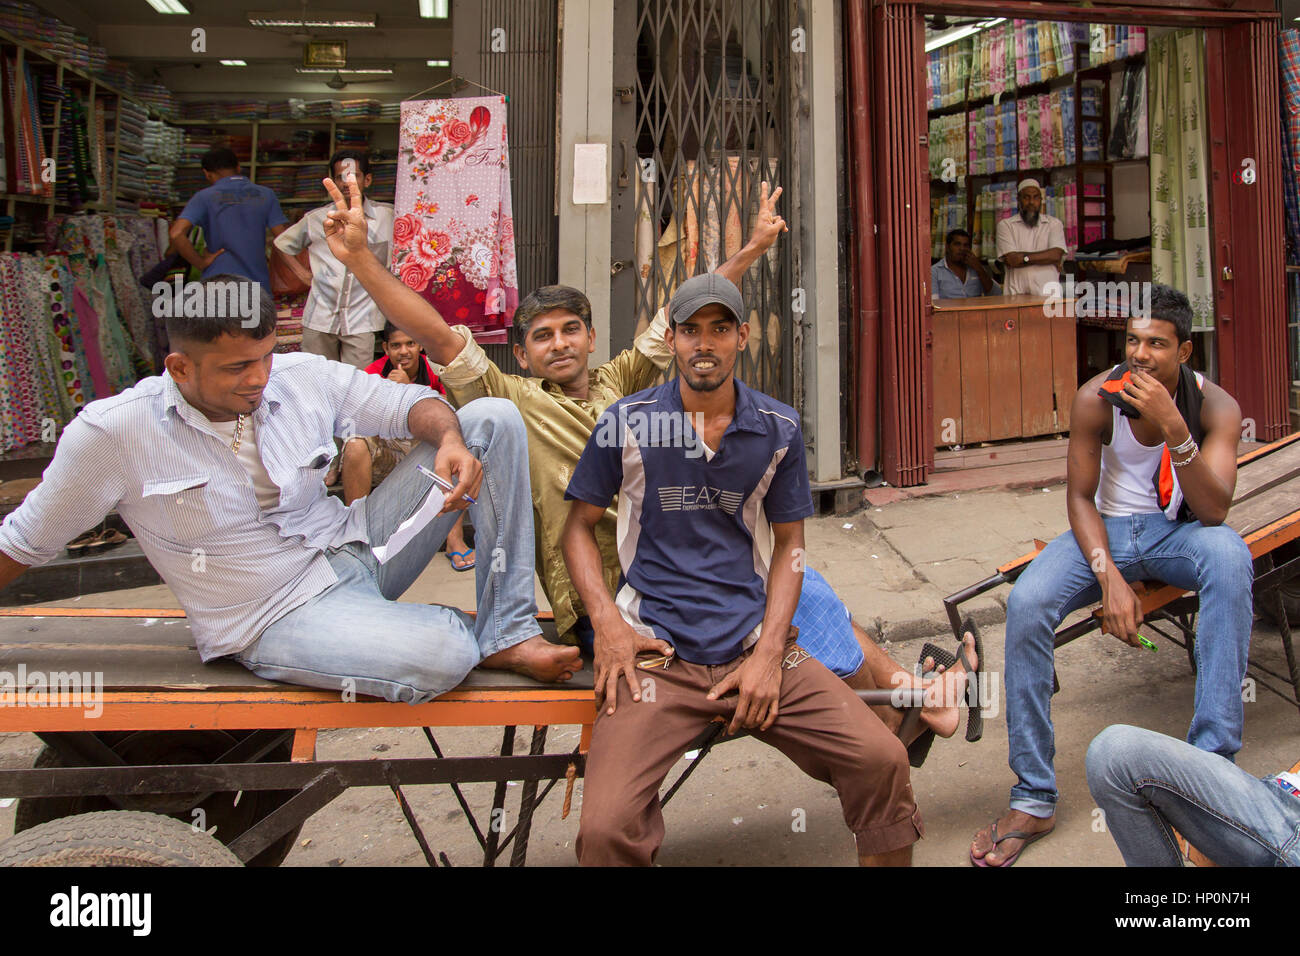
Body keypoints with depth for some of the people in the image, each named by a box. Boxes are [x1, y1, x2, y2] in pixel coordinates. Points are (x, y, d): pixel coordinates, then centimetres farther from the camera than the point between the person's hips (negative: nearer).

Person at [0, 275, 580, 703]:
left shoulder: (303, 378, -3)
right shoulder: (110, 434, -13)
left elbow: (413, 404, 4)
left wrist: (451, 441, -19)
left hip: (357, 546, 6)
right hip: (280, 617, -5)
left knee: (494, 419, -7)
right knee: (439, 656, -38)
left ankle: (508, 636, -11)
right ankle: (471, 635, 5)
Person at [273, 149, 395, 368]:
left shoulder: (388, 216, 1)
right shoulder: (316, 219, 7)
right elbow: (282, 244, 23)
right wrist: (302, 273, 10)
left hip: (362, 321, -2)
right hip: (319, 319, 2)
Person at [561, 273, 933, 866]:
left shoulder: (778, 429, 8)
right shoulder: (626, 422, 3)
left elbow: (788, 542, 12)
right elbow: (579, 527, 10)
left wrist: (770, 650, -1)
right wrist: (606, 621, -7)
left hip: (754, 643, 2)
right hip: (655, 652, -2)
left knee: (883, 760, -15)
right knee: (606, 829, -24)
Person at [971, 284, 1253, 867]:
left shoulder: (1214, 407, -11)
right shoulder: (1097, 400, -11)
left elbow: (1213, 511, -22)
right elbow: (1080, 497, -9)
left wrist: (1173, 427, -34)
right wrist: (1110, 576, -25)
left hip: (1177, 532, 0)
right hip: (1108, 530, 0)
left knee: (1230, 555, -37)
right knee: (1025, 603, -28)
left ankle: (1212, 762, -31)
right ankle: (1033, 799, -20)